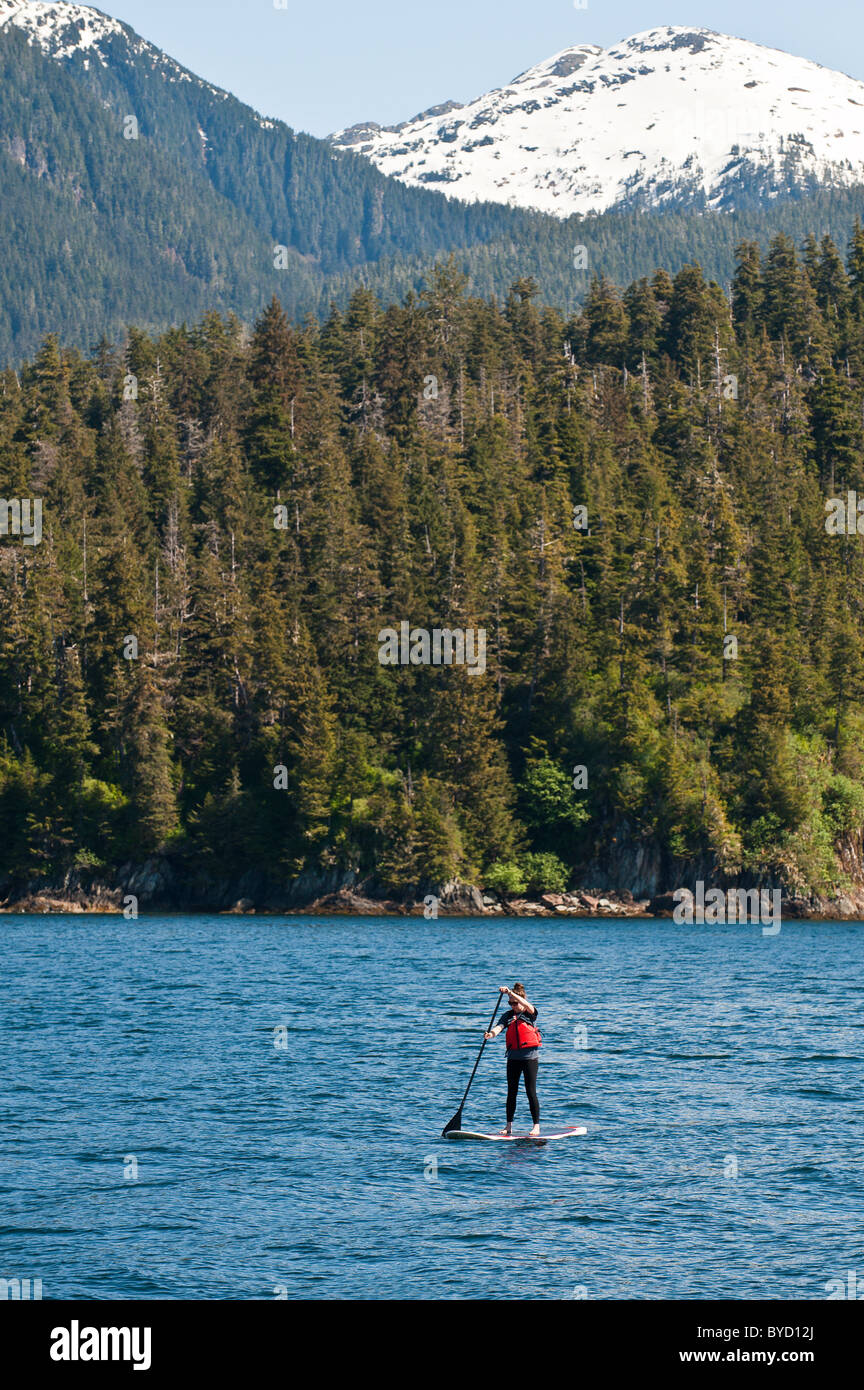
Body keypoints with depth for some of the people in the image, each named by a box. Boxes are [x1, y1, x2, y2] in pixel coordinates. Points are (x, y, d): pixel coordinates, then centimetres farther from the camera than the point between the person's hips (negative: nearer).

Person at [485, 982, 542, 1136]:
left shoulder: (530, 1013, -1)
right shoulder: (508, 1015, 9)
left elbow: (526, 1005, -23)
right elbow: (499, 1027, -8)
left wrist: (509, 992, -33)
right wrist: (491, 1034, -32)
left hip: (530, 1056, -4)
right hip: (513, 1057, 4)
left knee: (531, 1092, -7)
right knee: (511, 1092, 6)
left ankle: (536, 1126, -3)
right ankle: (509, 1126, 12)